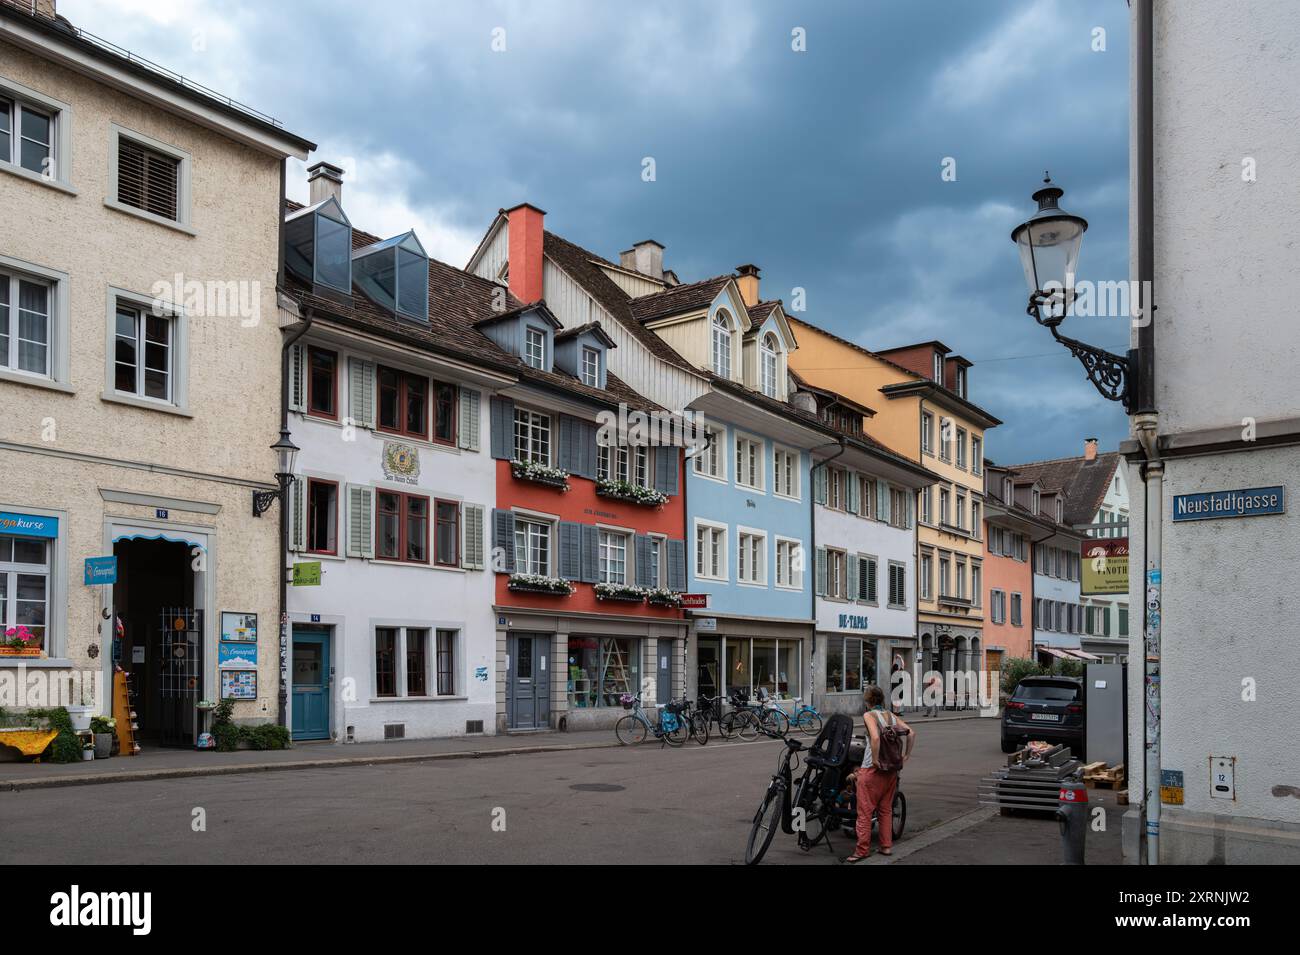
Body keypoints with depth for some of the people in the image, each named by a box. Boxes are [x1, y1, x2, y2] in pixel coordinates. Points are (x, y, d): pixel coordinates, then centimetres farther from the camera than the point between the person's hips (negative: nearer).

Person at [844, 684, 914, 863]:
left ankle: (862, 850, 3)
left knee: (864, 811, 1)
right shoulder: (892, 716, 9)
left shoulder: (869, 715, -9)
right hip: (892, 769, 7)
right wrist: (906, 755, 8)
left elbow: (875, 737, -26)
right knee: (886, 809, 17)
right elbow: (912, 733, 4)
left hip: (872, 768, -7)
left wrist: (875, 760, -18)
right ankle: (886, 846, 22)